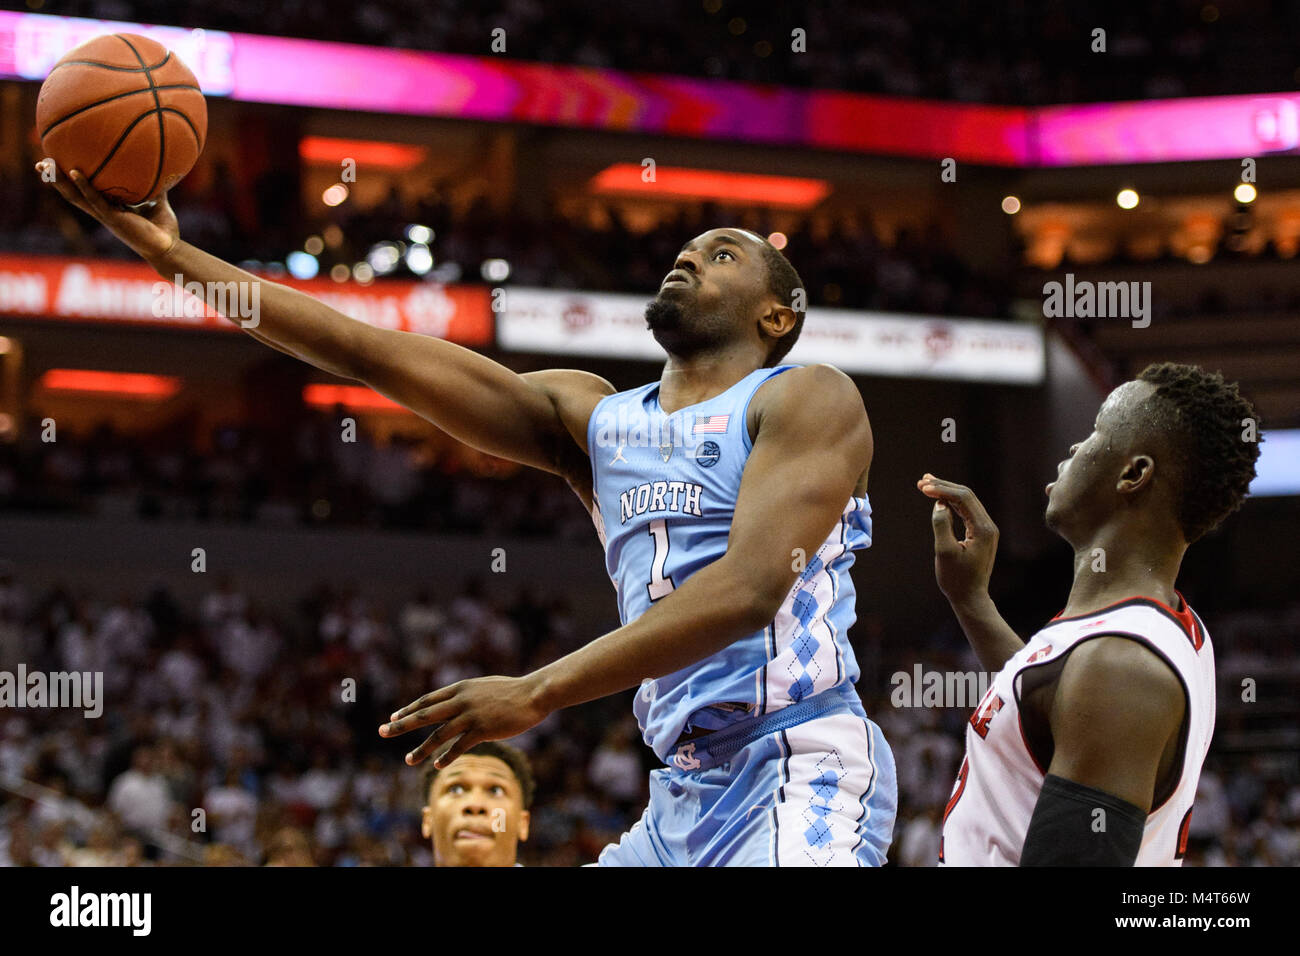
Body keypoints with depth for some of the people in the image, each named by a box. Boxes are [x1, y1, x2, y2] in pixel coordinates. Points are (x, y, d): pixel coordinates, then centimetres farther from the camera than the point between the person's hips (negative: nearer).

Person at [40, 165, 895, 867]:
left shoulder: (808, 401, -1)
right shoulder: (591, 418, 18)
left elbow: (750, 587, -17)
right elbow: (375, 355, 12)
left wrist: (539, 693, -22)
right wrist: (173, 252, 5)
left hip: (797, 776, -7)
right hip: (686, 795, 7)